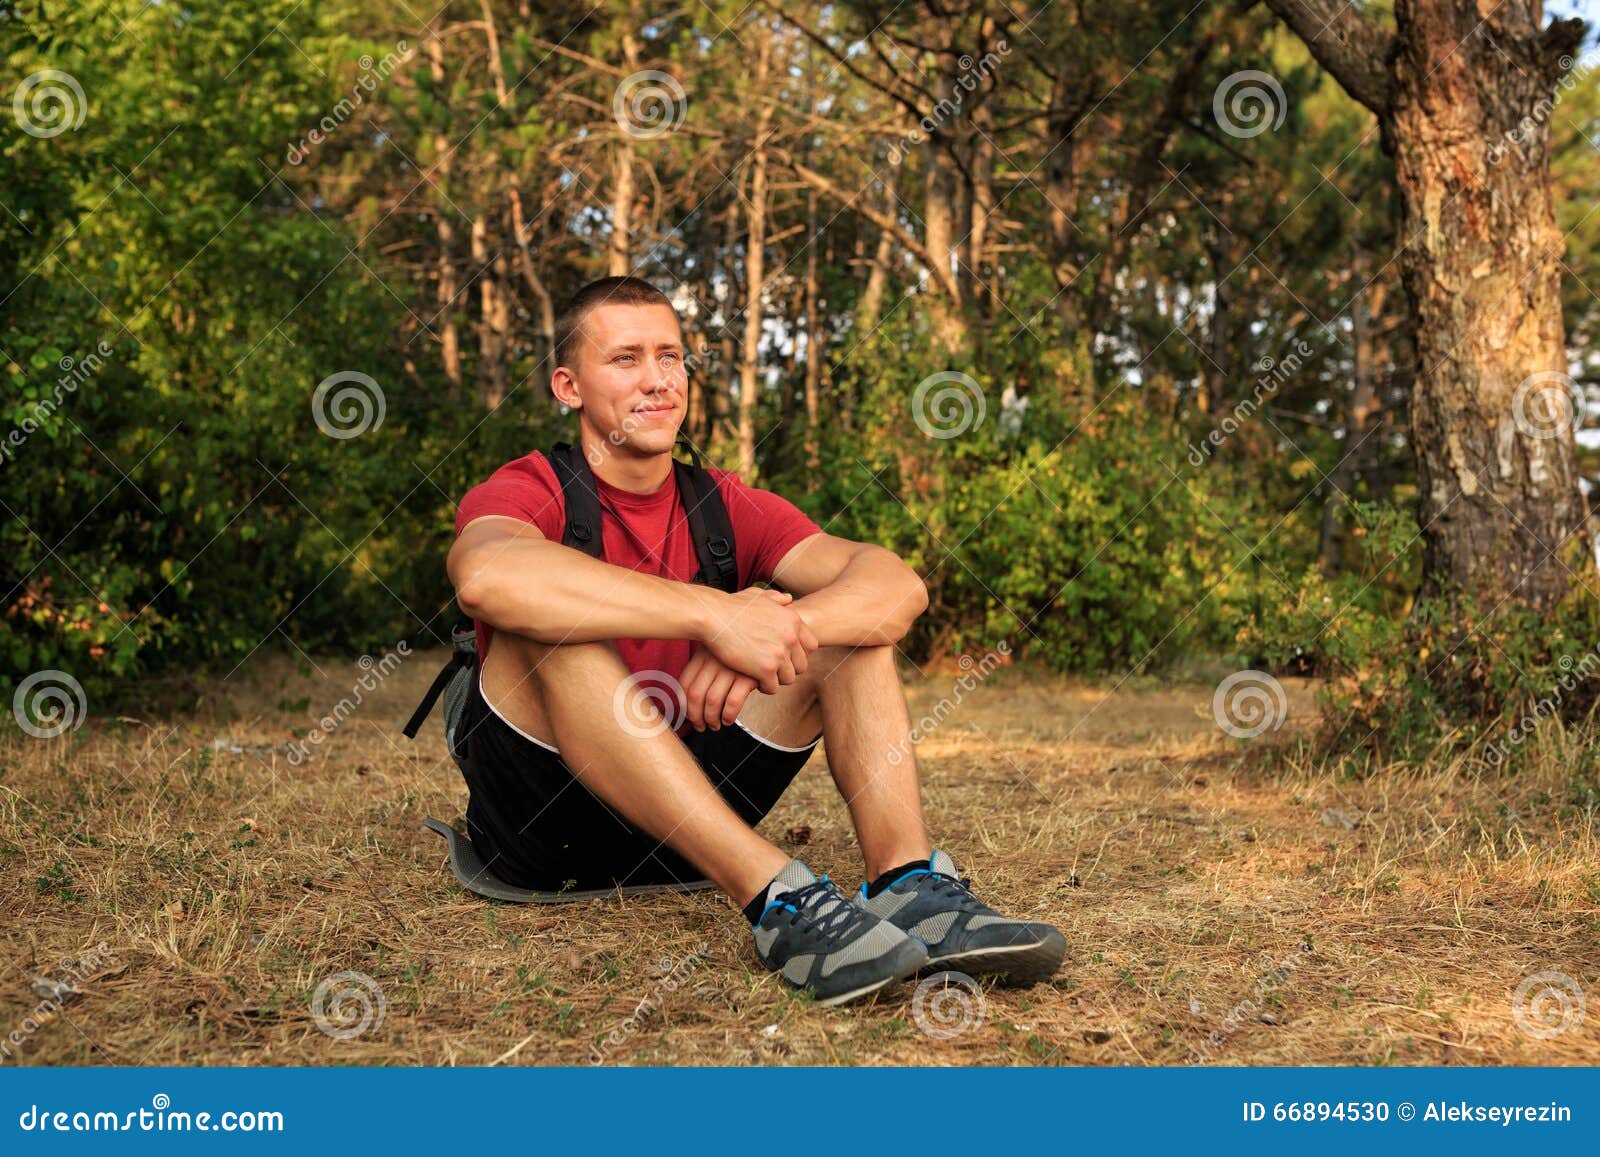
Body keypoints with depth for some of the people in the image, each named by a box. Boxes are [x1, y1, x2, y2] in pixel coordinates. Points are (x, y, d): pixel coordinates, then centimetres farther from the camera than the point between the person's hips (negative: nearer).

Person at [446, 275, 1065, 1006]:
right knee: (551, 625, -31)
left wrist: (777, 631, -31)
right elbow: (486, 575, -35)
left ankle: (911, 887, -30)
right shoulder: (529, 493, -7)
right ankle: (776, 898, -41)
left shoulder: (728, 508, 6)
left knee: (847, 624, -6)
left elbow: (898, 587, -10)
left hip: (685, 823, 4)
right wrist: (715, 613, -37)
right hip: (545, 827, -4)